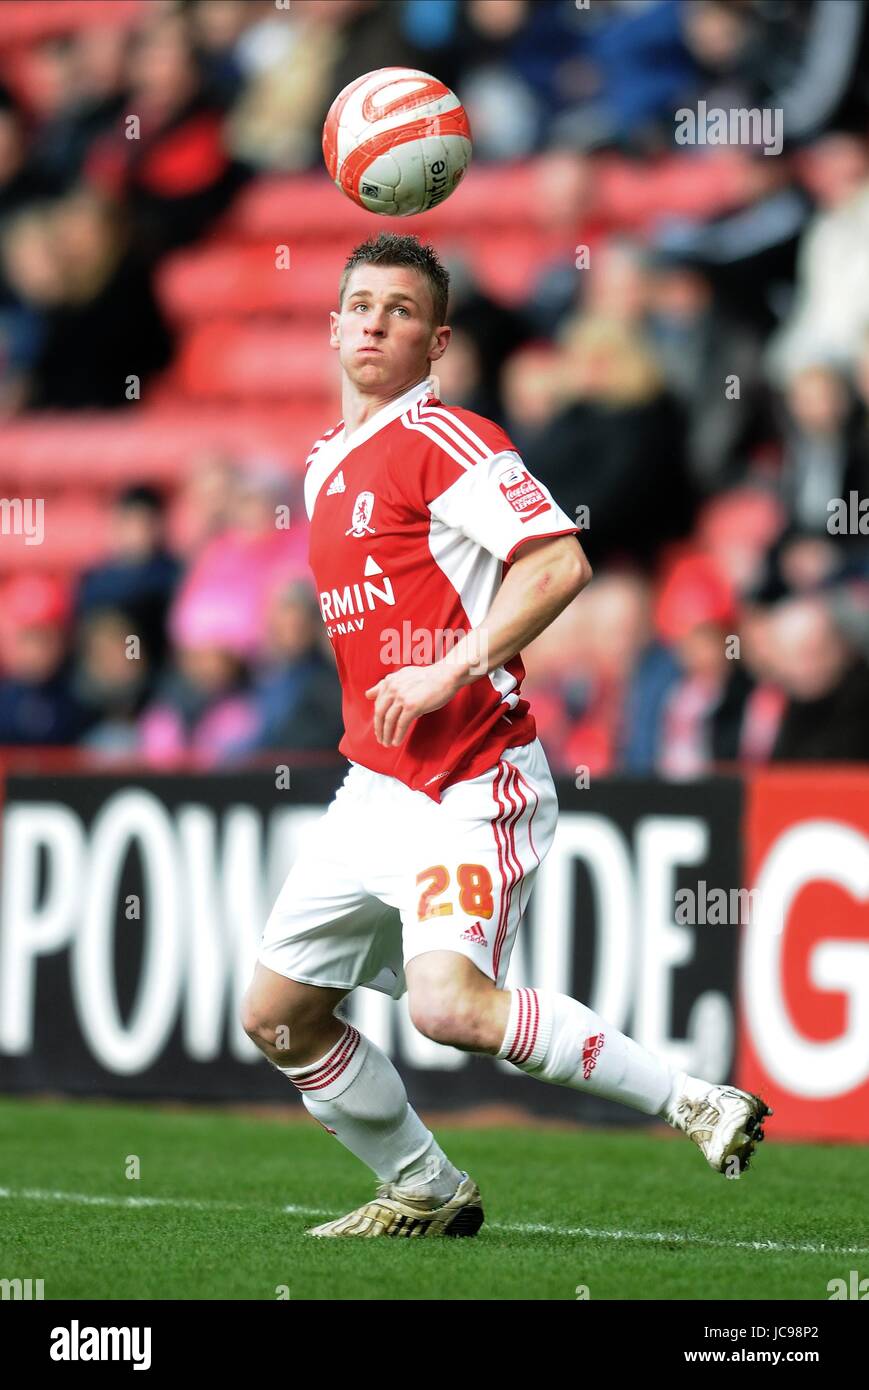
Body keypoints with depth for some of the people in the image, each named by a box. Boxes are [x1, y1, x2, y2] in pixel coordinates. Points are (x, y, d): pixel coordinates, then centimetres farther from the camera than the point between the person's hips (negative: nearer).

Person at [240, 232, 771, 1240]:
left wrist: (452, 669, -25)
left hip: (471, 791, -9)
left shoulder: (443, 440, -9)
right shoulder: (324, 465, 17)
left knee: (450, 1005, -26)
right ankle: (426, 1193, 25)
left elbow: (559, 561, -22)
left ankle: (697, 1104, -15)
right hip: (373, 787, 9)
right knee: (276, 1015, 8)